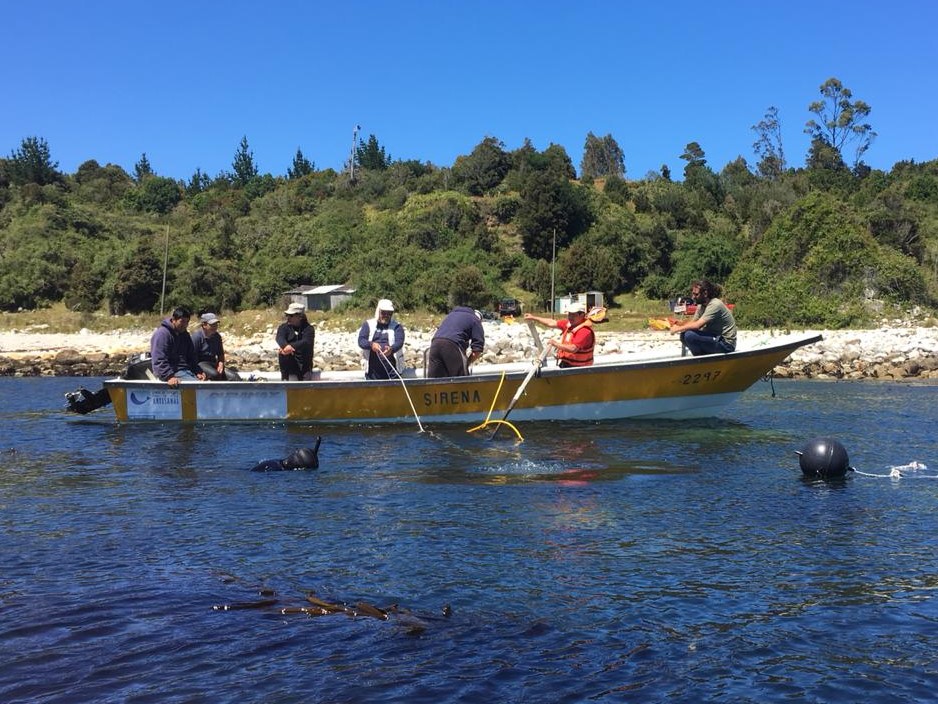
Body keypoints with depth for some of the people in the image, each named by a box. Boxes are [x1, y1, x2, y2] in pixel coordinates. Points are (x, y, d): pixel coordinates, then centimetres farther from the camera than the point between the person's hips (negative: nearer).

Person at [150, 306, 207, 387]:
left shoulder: (185, 335, 19)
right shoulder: (162, 334, -9)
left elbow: (191, 356, 26)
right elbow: (159, 360, -18)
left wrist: (198, 371, 9)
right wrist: (169, 377, -28)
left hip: (187, 370, 8)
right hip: (173, 373, -8)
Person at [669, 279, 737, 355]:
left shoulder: (715, 305, -22)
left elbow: (697, 325, -28)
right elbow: (693, 322, 11)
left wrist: (678, 329, -16)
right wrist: (680, 324, -8)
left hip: (726, 343, -9)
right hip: (715, 338, 9)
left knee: (689, 335, -24)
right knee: (684, 335, 2)